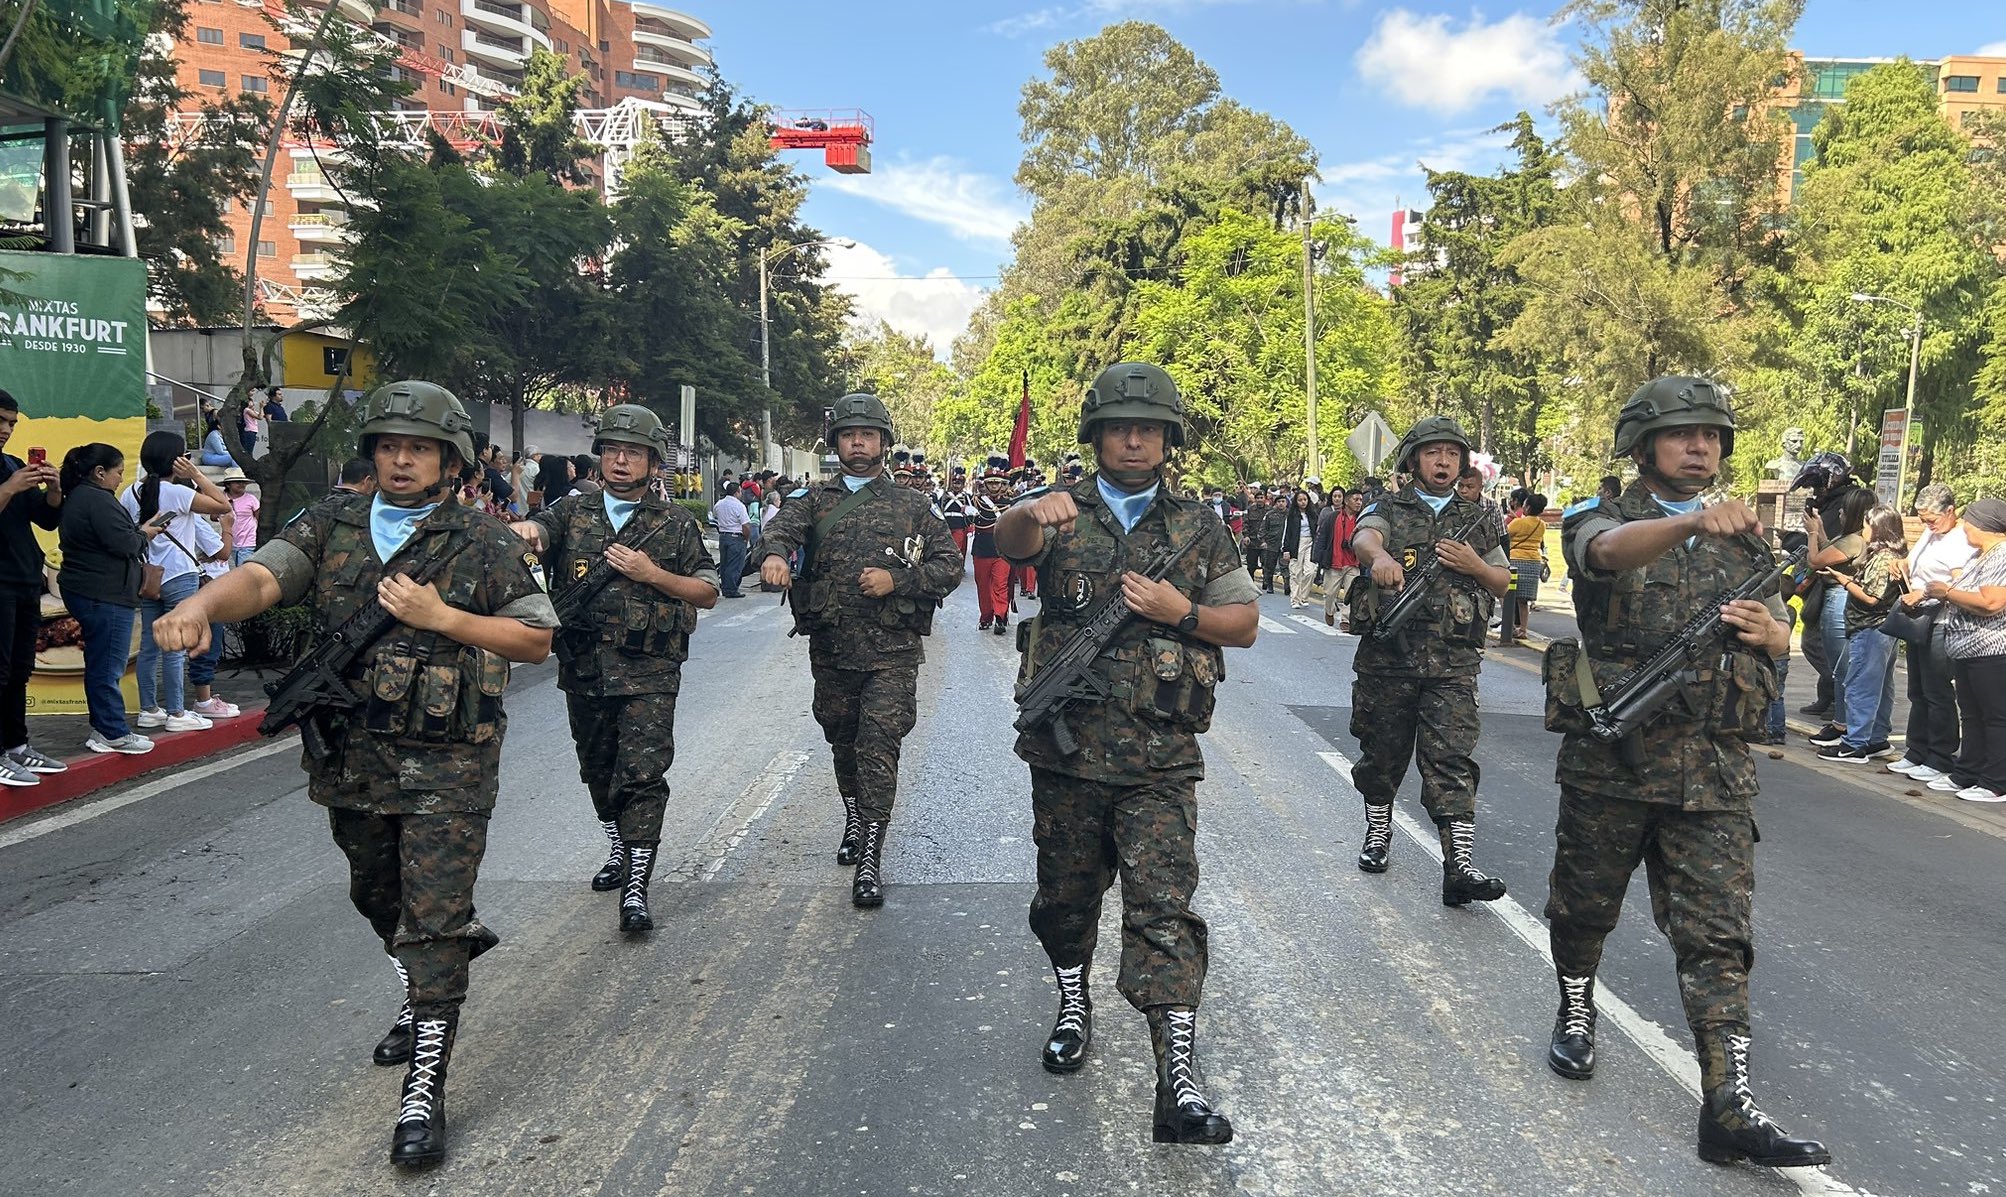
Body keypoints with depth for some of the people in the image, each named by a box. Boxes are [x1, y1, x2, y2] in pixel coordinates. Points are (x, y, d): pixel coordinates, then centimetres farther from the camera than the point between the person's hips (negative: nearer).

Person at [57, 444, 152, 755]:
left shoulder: (76, 497, 16)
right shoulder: (97, 500, -16)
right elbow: (123, 544, -21)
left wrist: (136, 531, 6)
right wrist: (143, 533, -3)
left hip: (85, 591, 11)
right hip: (105, 595, -11)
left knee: (99, 665, 14)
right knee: (109, 667, -5)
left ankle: (103, 730, 20)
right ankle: (114, 733, 0)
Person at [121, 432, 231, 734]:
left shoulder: (132, 493, 7)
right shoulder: (178, 493, -13)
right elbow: (223, 505, -13)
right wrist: (197, 475, -10)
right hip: (178, 577, -7)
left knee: (149, 645, 10)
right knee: (175, 647, -3)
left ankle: (149, 710, 16)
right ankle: (176, 714, 1)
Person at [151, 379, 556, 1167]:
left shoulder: (485, 544, -4)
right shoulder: (330, 528, 4)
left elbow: (538, 639, -4)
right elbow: (263, 577, -12)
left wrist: (440, 616, -15)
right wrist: (201, 605, -35)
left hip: (445, 769, -5)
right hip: (349, 761, 5)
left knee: (432, 925, -5)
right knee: (378, 899, 23)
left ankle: (423, 1095, 2)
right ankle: (425, 1002, 49)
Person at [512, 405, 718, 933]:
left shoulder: (676, 524, 4)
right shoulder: (573, 513, 8)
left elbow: (708, 592, 4)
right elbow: (540, 529, -14)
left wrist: (653, 574, -11)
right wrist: (523, 529, -39)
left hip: (649, 673, -3)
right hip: (584, 668, 4)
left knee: (643, 774, -11)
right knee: (598, 770, 18)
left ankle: (636, 887, -8)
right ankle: (620, 851, 39)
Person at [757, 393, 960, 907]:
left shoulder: (913, 506, 8)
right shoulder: (814, 500, 10)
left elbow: (950, 565, 6)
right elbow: (782, 527, -10)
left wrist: (897, 580, -11)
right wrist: (775, 554, -35)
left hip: (892, 651, -2)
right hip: (830, 647, 3)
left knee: (879, 744, -12)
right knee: (842, 742, 17)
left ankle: (870, 857, -11)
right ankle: (854, 821, 40)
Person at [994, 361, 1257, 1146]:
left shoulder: (1198, 529, 8)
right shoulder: (1062, 514, 3)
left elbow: (1246, 623, 11)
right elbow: (1008, 540, -20)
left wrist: (1182, 612, -9)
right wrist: (1033, 514, -44)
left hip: (1159, 760, -1)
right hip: (1066, 751, 1)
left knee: (1163, 911, -8)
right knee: (1066, 895, 16)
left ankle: (1180, 1087, -8)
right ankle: (1074, 1005, 42)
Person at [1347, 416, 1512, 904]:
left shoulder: (1477, 519, 15)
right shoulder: (1388, 510, 5)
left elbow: (1503, 584, 18)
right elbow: (1363, 538, -18)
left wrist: (1474, 565, -5)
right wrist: (1380, 557, -43)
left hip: (1453, 662, 1)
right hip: (1387, 656, 0)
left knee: (1452, 759, -10)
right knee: (1381, 753, 12)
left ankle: (1459, 865, -15)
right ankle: (1378, 832, 34)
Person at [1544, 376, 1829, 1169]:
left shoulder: (1746, 540, 12)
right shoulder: (1604, 521, -3)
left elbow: (1781, 634, 19)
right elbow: (1613, 551, -28)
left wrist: (1768, 632, -7)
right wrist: (1696, 520, -48)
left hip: (1714, 768, 3)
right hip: (1609, 757, -2)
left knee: (1718, 932, -3)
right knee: (1585, 905, 13)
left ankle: (1729, 1107, -2)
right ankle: (1576, 1013, 40)